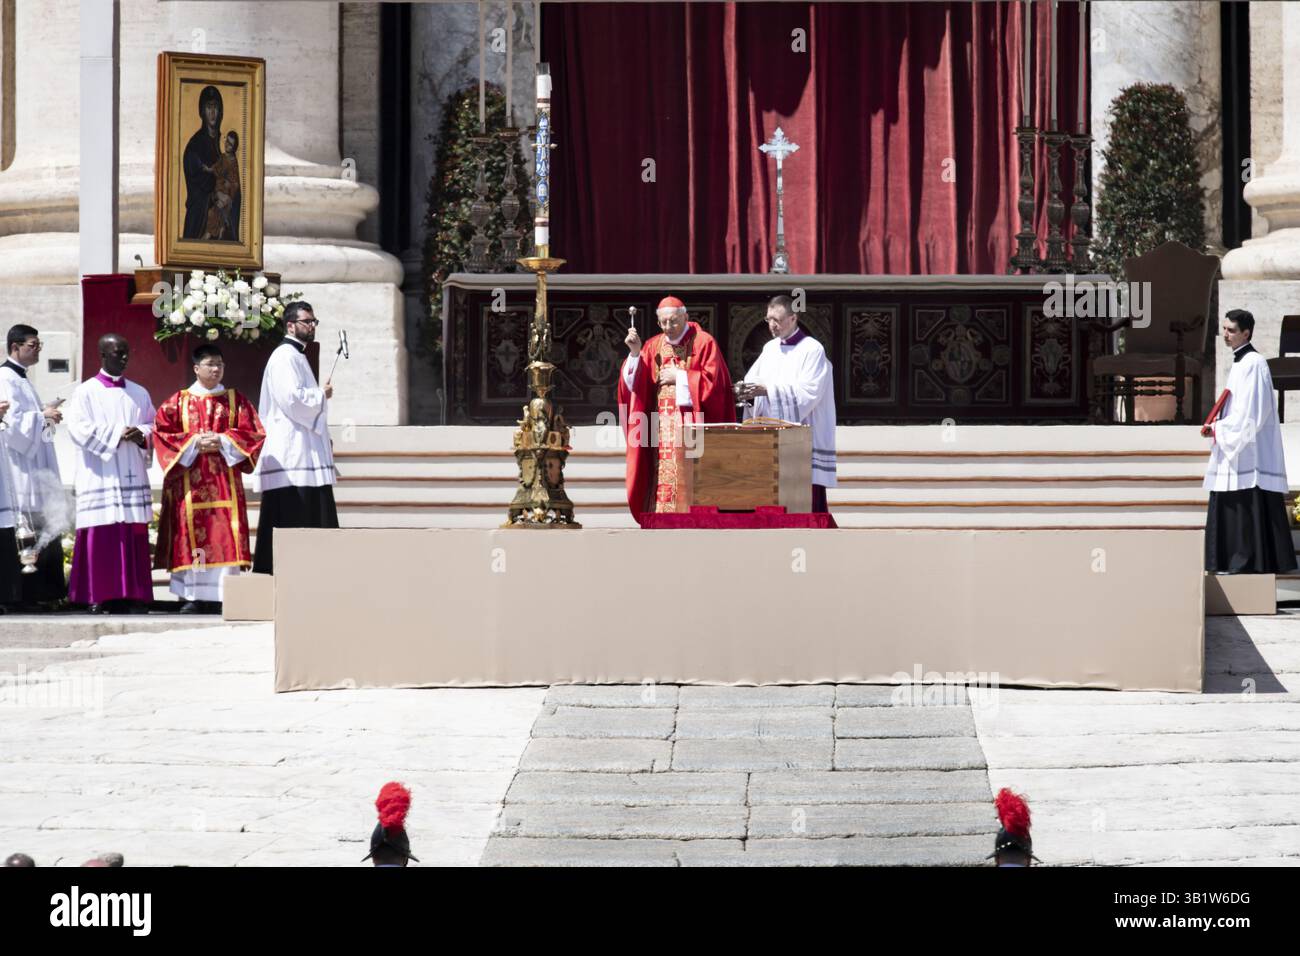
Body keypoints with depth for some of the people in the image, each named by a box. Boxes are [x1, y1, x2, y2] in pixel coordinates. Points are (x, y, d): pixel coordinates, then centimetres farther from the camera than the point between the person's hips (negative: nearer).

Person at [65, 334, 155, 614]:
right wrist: (117, 434, -14)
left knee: (132, 536, 0)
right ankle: (98, 598, -6)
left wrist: (142, 435, -7)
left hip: (132, 476, 4)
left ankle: (125, 596, 3)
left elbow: (153, 425, 16)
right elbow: (78, 428, -9)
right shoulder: (86, 392, 2)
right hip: (99, 475, -4)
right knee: (101, 537, -8)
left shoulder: (139, 394, 16)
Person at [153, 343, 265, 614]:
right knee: (192, 533, -5)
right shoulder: (178, 401, 8)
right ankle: (192, 597, -3)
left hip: (225, 479, 1)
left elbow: (252, 432, 5)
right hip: (190, 480, -1)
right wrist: (193, 442, -10)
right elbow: (161, 431, 1)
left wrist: (223, 441, -10)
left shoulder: (236, 400, 12)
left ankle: (220, 596, -5)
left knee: (223, 535, -7)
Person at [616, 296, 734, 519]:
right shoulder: (653, 346, 12)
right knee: (663, 481, 0)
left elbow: (714, 382, -9)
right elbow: (634, 383, 6)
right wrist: (635, 353, -8)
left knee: (690, 480, -8)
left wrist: (679, 377, -8)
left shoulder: (703, 342, -2)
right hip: (662, 428, 4)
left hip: (692, 424, -4)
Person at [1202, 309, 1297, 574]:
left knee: (1249, 509, -9)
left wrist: (1218, 429, -12)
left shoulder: (1253, 364, -13)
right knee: (1231, 508, 10)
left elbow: (1251, 413, -20)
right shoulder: (1240, 362, 17)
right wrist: (1216, 427, 9)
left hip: (1251, 450, -10)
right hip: (1237, 451, 10)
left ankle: (1248, 561, -8)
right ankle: (1237, 561, 13)